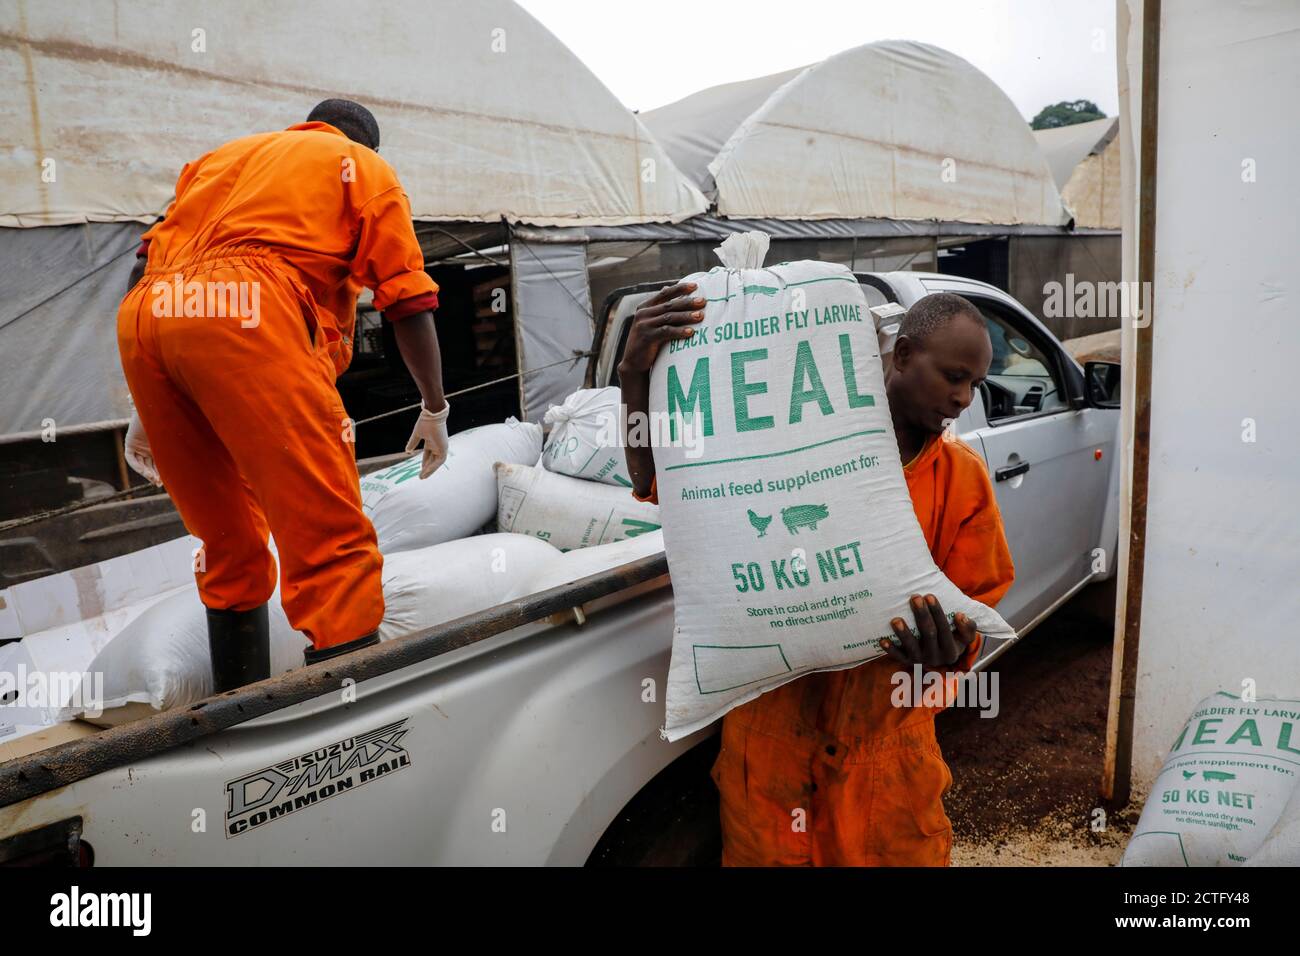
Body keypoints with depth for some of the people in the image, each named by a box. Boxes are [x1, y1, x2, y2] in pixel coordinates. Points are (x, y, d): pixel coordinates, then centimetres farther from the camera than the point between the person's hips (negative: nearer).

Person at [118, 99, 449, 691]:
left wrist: (147, 409, 28)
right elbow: (408, 298, 12)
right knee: (333, 540, -11)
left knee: (229, 546, 15)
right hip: (248, 313, -6)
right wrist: (435, 408, 20)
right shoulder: (364, 166, 23)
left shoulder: (223, 155, 38)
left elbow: (147, 262, 28)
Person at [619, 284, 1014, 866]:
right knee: (766, 854, 14)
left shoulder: (965, 479, 1)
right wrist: (637, 376, -23)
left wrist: (950, 653, -20)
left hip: (886, 741, 2)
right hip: (774, 723, -1)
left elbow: (974, 608, 5)